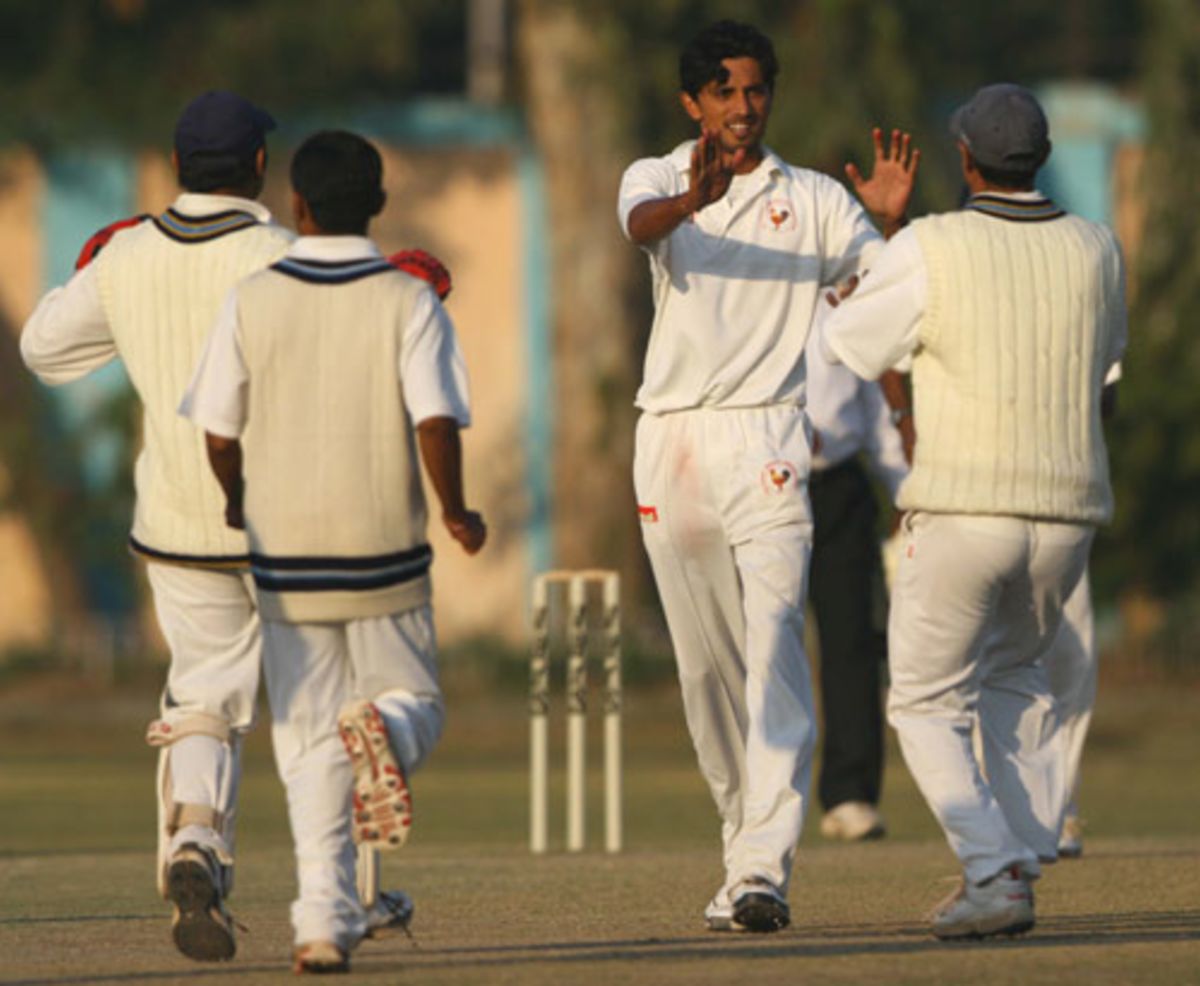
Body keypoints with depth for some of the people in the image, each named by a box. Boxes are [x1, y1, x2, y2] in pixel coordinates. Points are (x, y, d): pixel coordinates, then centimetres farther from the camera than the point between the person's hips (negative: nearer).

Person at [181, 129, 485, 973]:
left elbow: (219, 435, 0)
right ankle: (386, 734, -24)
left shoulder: (252, 303, -1)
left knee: (308, 742, 7)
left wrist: (238, 508, 20)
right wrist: (456, 511, 3)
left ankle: (324, 916, -5)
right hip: (385, 553, -1)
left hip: (286, 555, 1)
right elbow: (436, 420, -14)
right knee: (413, 704, 14)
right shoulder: (408, 301, -5)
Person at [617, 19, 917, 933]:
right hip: (672, 442, 2)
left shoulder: (815, 200, 8)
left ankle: (764, 872, -26)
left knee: (774, 647, -17)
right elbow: (642, 224, -17)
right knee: (706, 669, 8)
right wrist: (694, 198, -41)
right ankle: (746, 848, 23)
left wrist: (893, 218, -24)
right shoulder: (657, 178, 8)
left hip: (770, 442, -2)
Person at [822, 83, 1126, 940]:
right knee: (1016, 675, 28)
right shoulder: (1097, 251, 3)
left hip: (961, 512, -4)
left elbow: (843, 347, 2)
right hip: (1066, 512, 4)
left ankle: (995, 876, -11)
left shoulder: (930, 250, -10)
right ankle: (1023, 864, 18)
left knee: (930, 706, 8)